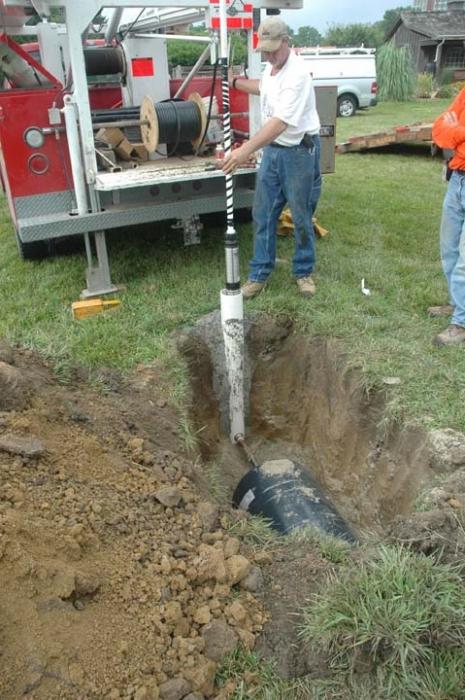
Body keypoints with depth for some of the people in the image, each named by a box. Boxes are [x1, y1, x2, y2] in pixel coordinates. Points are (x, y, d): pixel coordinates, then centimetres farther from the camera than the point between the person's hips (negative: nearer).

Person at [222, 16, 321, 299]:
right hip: (272, 149, 8)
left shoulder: (297, 74, -23)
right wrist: (235, 81, 30)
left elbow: (281, 122, -35)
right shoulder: (271, 66, 6)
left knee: (301, 217, 4)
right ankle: (259, 274, 16)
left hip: (299, 151, -8)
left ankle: (304, 272, 21)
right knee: (263, 214, 7)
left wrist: (246, 150, -43)